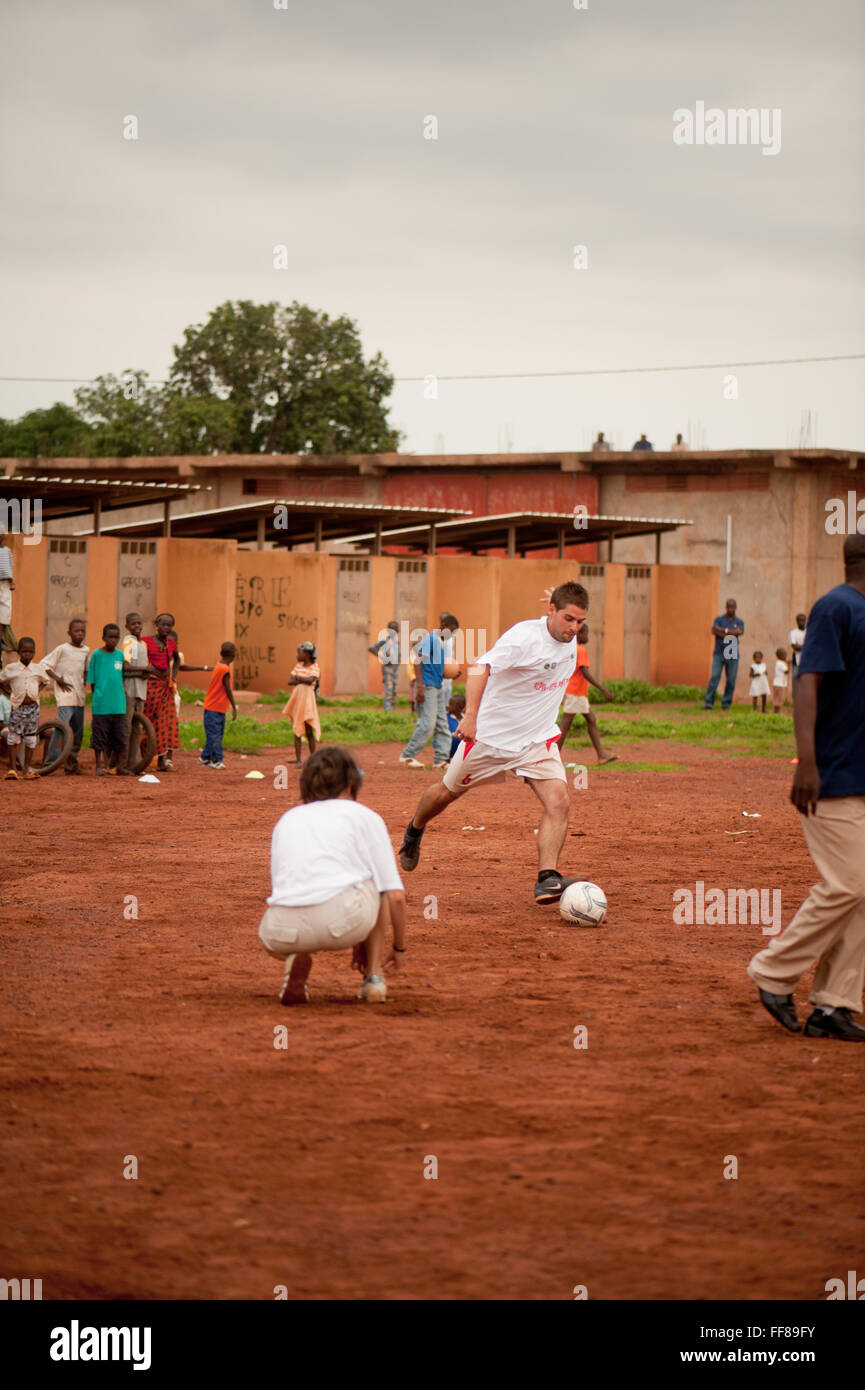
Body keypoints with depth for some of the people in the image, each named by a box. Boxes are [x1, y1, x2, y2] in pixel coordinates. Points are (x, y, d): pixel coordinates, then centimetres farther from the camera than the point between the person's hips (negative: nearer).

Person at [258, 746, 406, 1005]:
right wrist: (399, 947, 30)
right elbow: (396, 896, 12)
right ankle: (374, 976, 21)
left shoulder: (287, 819, 30)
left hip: (286, 932, 3)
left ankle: (294, 959, 4)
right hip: (343, 920, -2)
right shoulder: (364, 816, 20)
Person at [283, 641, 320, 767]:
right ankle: (298, 760, 5)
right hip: (297, 698, 4)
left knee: (309, 731, -3)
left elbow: (311, 680, -18)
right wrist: (303, 680, -11)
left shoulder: (315, 667, -2)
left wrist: (298, 677, -5)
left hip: (307, 699, -4)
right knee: (297, 732, 3)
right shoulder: (298, 666, 11)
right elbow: (290, 681, 1)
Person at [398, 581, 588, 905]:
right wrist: (471, 715, -51)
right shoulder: (523, 636, -26)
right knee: (448, 792, 15)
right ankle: (414, 832, 46)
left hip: (538, 739, 5)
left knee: (558, 802, -17)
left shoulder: (569, 640, -2)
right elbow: (480, 669, -37)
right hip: (491, 733, -5)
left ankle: (547, 880, -21)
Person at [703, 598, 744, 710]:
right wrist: (731, 634, -13)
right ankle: (709, 703, -10)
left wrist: (724, 630, -13)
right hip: (719, 653, -1)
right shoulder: (719, 619, 6)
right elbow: (714, 631, -12)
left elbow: (739, 632, -12)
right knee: (714, 677, -9)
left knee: (731, 680, 1)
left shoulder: (739, 622, 9)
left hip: (732, 655, 1)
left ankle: (726, 703, 10)